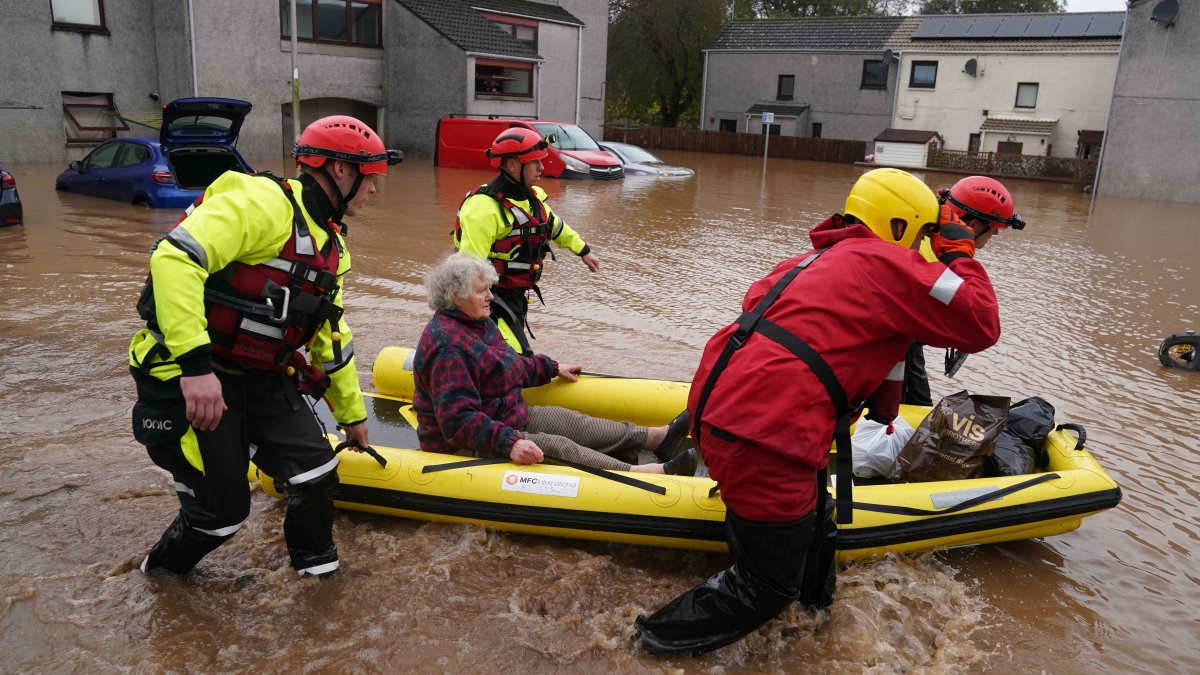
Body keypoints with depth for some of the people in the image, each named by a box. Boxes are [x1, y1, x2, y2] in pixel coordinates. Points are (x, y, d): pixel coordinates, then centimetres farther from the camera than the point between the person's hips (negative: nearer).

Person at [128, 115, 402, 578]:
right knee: (222, 509, 0)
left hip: (263, 379, 8)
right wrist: (195, 362, -36)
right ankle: (163, 569, 32)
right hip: (190, 379, -8)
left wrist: (351, 412, 25)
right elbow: (175, 257, -30)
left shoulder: (331, 246, 11)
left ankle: (315, 561, 27)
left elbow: (331, 336, 20)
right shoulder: (264, 202, -18)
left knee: (317, 475, -1)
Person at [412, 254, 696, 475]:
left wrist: (551, 368, 32)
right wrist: (509, 443, -42)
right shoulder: (449, 346, -29)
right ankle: (643, 473, -29)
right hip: (468, 447, -11)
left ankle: (657, 437, 2)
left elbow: (507, 366, 25)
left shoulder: (478, 324, 6)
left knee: (573, 422, 3)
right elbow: (458, 421, -34)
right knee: (559, 447, -22)